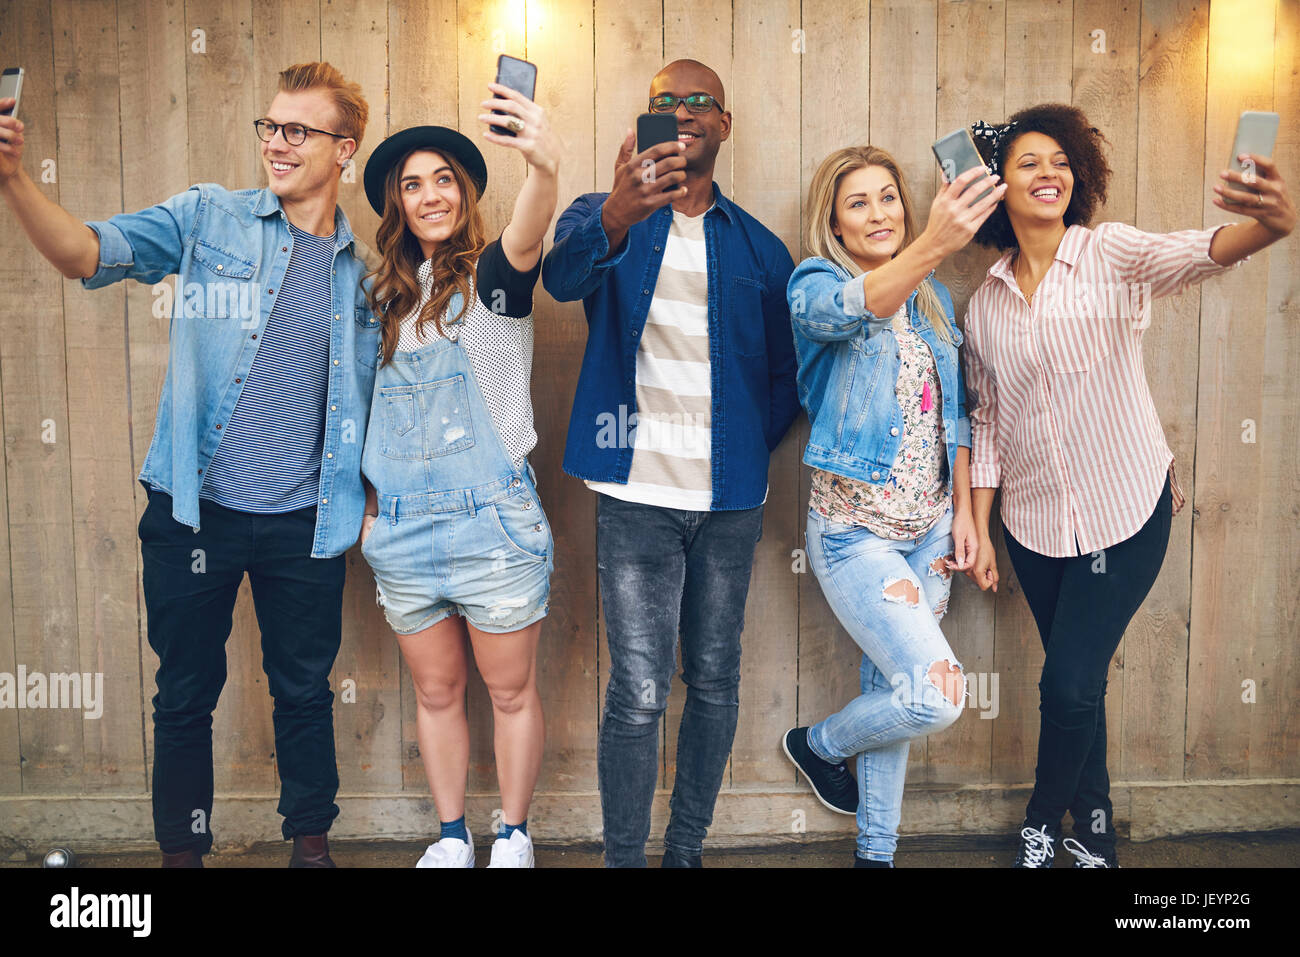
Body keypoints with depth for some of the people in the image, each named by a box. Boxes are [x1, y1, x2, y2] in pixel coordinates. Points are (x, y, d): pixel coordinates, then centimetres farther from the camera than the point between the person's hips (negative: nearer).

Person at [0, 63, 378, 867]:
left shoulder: (366, 264, 5)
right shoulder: (209, 218, 1)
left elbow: (376, 395, 11)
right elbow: (88, 252, -11)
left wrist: (368, 497, 6)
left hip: (305, 523, 1)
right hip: (195, 511, -1)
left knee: (305, 691, 13)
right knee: (186, 694, 11)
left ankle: (312, 843, 32)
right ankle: (182, 852, 29)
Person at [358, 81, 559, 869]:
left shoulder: (494, 277, -4)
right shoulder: (391, 294, 11)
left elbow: (529, 236, -29)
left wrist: (546, 168, -49)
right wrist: (374, 503, 12)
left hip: (491, 522, -5)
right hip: (402, 529, 5)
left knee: (511, 690, 7)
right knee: (436, 693, 15)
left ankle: (515, 836, 26)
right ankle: (452, 836, 32)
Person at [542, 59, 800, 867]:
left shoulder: (759, 248, 11)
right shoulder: (604, 216, 5)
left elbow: (786, 373, 18)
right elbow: (562, 276, -21)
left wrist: (753, 446, 4)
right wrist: (616, 218, -40)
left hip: (730, 499, 3)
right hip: (638, 492, -2)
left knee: (714, 684, 10)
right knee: (638, 696, -6)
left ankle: (688, 849, 26)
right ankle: (623, 859, 8)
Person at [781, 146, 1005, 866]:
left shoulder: (932, 297, 9)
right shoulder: (814, 284, -10)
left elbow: (953, 413, 14)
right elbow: (850, 309, -35)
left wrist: (963, 510, 7)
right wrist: (933, 246, -52)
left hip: (929, 528, 6)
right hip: (854, 531, -6)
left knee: (892, 689, 14)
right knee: (935, 695, -15)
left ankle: (876, 849, 30)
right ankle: (818, 744, 16)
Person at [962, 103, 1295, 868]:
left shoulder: (1112, 253, -7)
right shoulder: (986, 302, 4)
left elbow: (1194, 254, -29)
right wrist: (980, 534, 8)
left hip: (1126, 514, -3)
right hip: (1036, 523, 4)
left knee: (1068, 685, -4)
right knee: (1077, 683, 15)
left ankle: (1042, 825, 24)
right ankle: (1093, 835, 36)